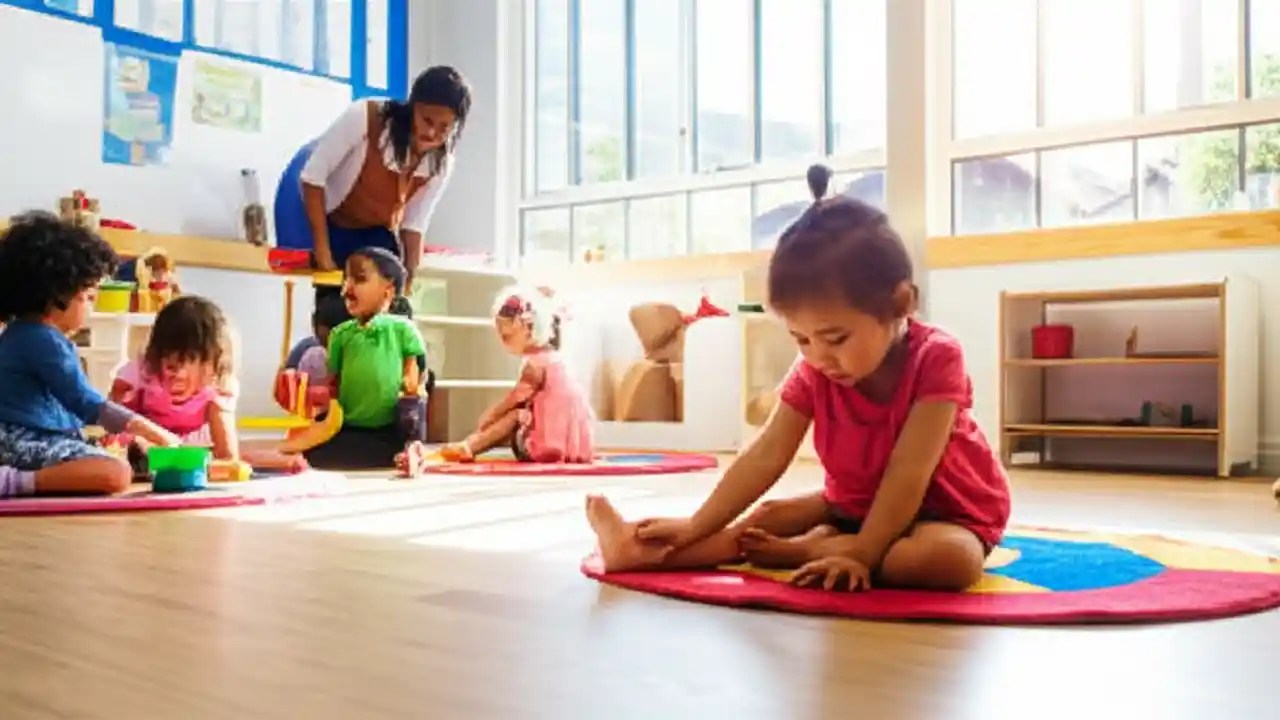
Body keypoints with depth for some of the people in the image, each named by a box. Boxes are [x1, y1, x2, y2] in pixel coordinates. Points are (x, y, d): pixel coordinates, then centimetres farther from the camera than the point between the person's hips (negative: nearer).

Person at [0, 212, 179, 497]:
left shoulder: (25, 333, 18)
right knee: (117, 474, -27)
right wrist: (150, 431, -11)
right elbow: (87, 404, -16)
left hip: (37, 439, 11)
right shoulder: (42, 338, -14)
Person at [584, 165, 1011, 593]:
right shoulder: (812, 371, -12)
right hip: (855, 506, 5)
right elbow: (765, 456, -15)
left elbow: (907, 474, -31)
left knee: (953, 558, -37)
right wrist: (695, 529, -21)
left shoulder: (936, 358, -27)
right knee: (767, 519, -10)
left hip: (948, 512, -5)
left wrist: (862, 553, -35)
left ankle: (798, 552, -29)